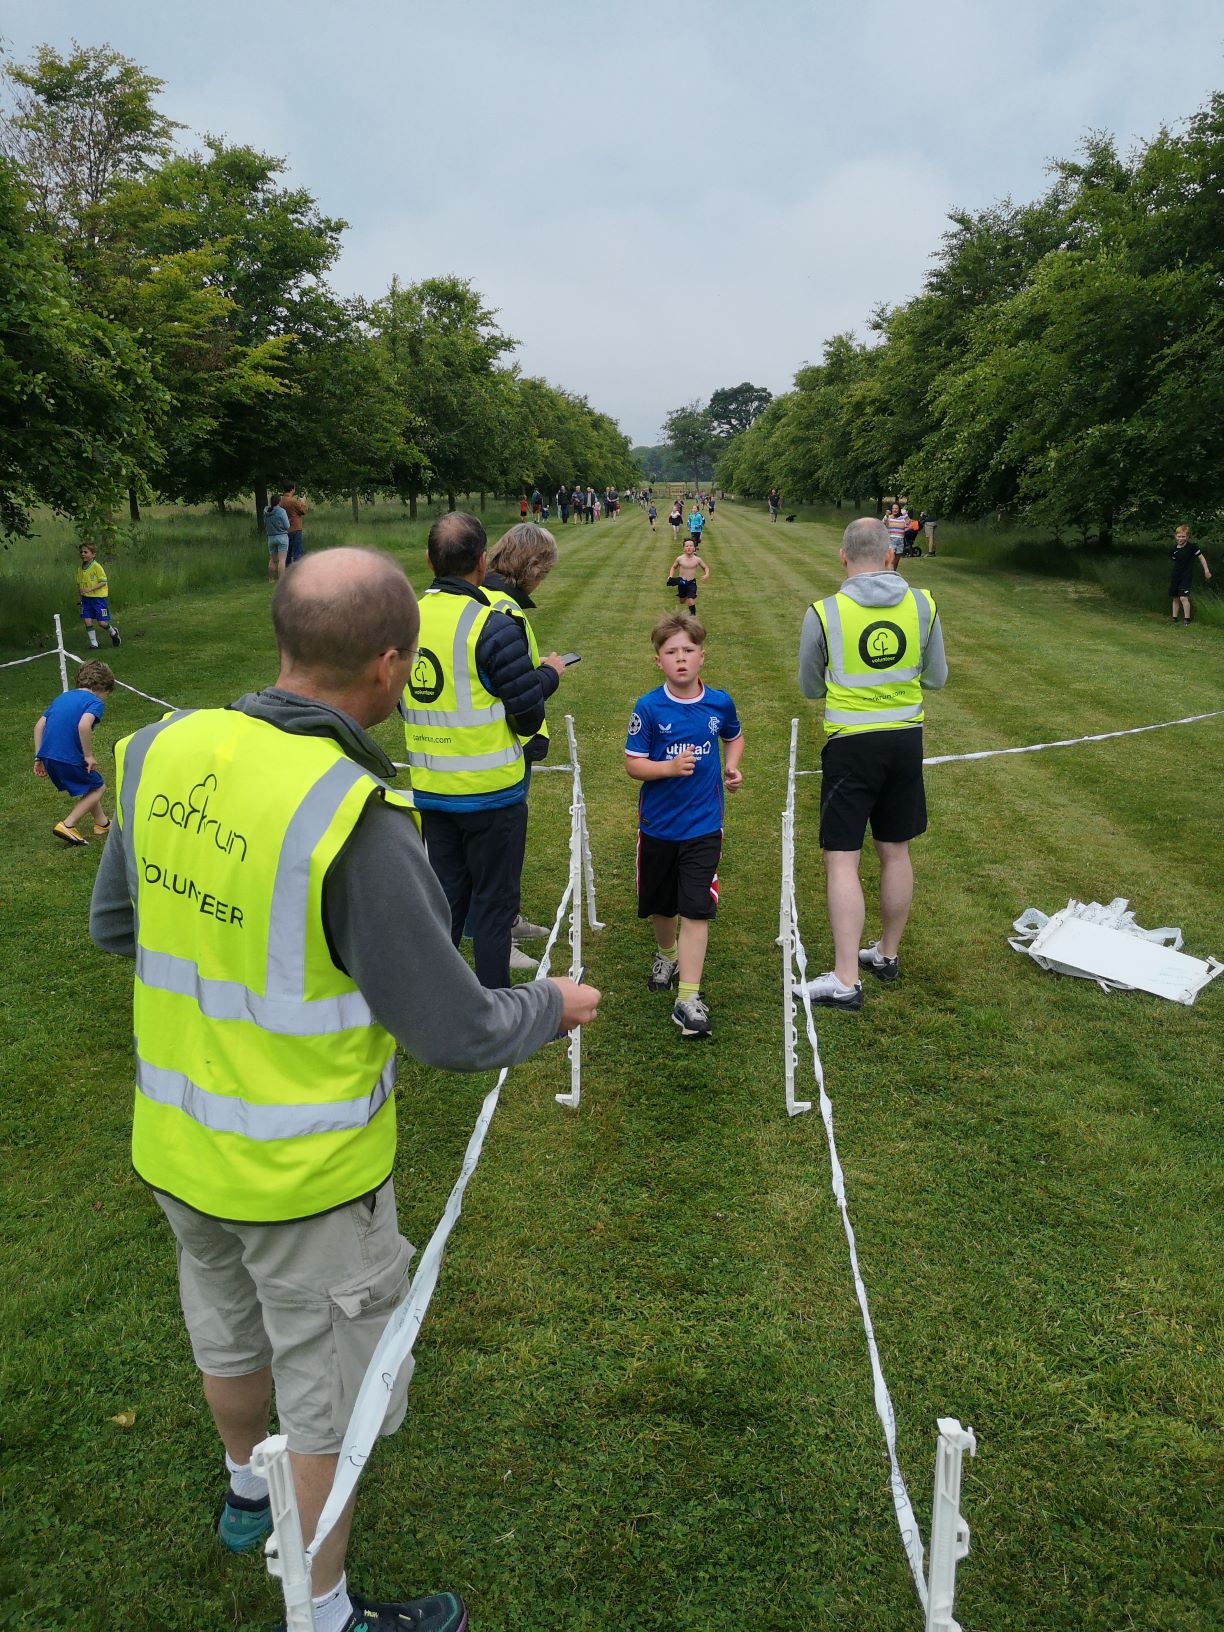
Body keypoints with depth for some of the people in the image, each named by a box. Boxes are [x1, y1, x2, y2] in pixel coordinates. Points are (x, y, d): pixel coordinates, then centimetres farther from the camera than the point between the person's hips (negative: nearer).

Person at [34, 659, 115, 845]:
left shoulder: (62, 697, 19)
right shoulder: (95, 702, -3)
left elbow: (39, 725, 13)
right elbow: (84, 725, -23)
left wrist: (39, 757, 15)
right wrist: (89, 755, -14)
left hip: (48, 756, 8)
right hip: (69, 758, -8)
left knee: (89, 786, 27)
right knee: (98, 788, 15)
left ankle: (102, 823, 37)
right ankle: (67, 826, 3)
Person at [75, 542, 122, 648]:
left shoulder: (96, 566, -12)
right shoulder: (80, 569, 7)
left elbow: (103, 582, -15)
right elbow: (79, 583, 17)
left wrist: (89, 589, -23)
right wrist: (80, 591, 3)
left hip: (98, 597, -5)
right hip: (86, 599, 5)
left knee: (102, 623, -5)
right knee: (87, 621, -3)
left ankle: (114, 633, 26)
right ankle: (94, 644, 7)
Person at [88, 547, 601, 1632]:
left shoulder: (165, 752, -11)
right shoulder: (357, 821, -31)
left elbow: (115, 924, 5)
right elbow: (455, 1033, -23)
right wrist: (558, 1006, -3)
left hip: (176, 1141, 7)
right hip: (303, 1175, -7)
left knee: (231, 1336, 32)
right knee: (328, 1397, 18)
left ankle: (249, 1490, 60)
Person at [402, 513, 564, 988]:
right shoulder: (494, 626, -19)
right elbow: (528, 718, -14)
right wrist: (549, 673, 5)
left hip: (430, 789, 6)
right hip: (490, 789, -6)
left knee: (443, 897, 18)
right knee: (494, 902, 7)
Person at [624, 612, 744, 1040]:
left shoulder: (719, 703, -3)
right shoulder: (648, 708, -10)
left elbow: (734, 737, 18)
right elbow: (633, 763, -10)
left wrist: (731, 767, -1)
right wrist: (670, 767, -27)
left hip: (703, 825, 0)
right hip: (657, 824, 1)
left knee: (696, 909, -7)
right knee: (661, 903, 19)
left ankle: (689, 999, -4)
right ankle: (667, 954, 49)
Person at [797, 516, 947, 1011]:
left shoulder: (823, 613, -11)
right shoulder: (923, 605, -2)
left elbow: (809, 688, 2)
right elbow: (936, 678, 9)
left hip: (850, 746, -4)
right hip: (906, 739, 4)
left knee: (842, 860, 0)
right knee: (895, 852, 16)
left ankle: (846, 980, -2)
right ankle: (887, 953, 32)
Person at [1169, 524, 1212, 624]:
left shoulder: (1192, 547, -11)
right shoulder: (1175, 548, 3)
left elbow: (1201, 557, -4)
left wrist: (1206, 570, -5)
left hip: (1186, 577, -6)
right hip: (1175, 577, 6)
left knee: (1183, 598, -17)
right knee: (1175, 598, 12)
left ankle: (1187, 619, -9)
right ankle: (1174, 618, 22)